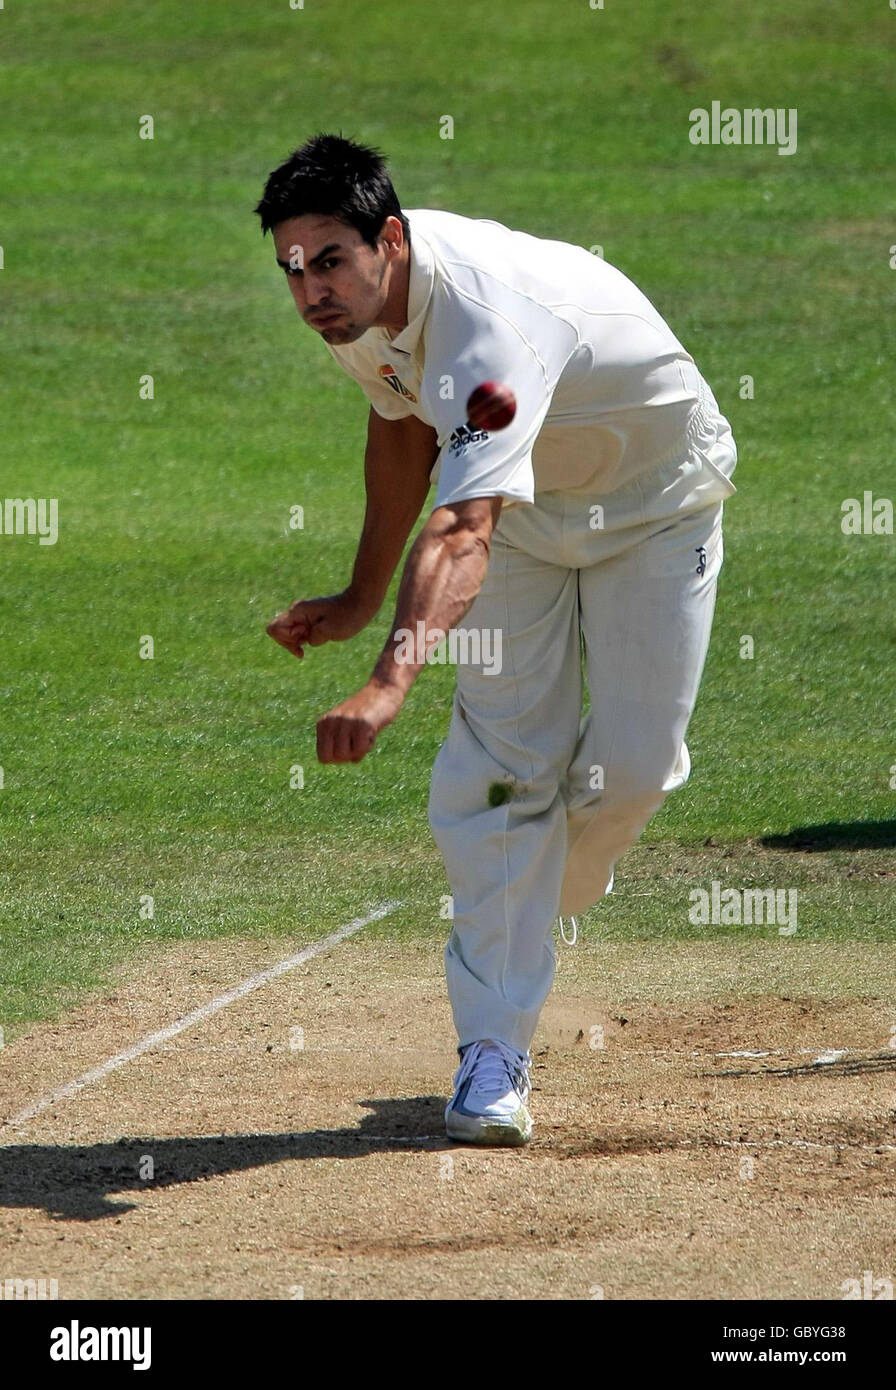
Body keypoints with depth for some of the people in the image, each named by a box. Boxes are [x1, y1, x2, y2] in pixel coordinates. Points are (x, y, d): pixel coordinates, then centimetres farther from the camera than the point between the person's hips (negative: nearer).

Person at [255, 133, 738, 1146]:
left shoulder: (489, 319, -44)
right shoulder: (361, 301, -19)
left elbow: (463, 532, -57)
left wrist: (393, 680, -71)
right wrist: (362, 599, 8)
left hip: (656, 493, -5)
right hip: (522, 501, 5)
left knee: (633, 760, -9)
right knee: (505, 761, -9)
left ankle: (553, 890, 26)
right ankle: (493, 1054, -9)